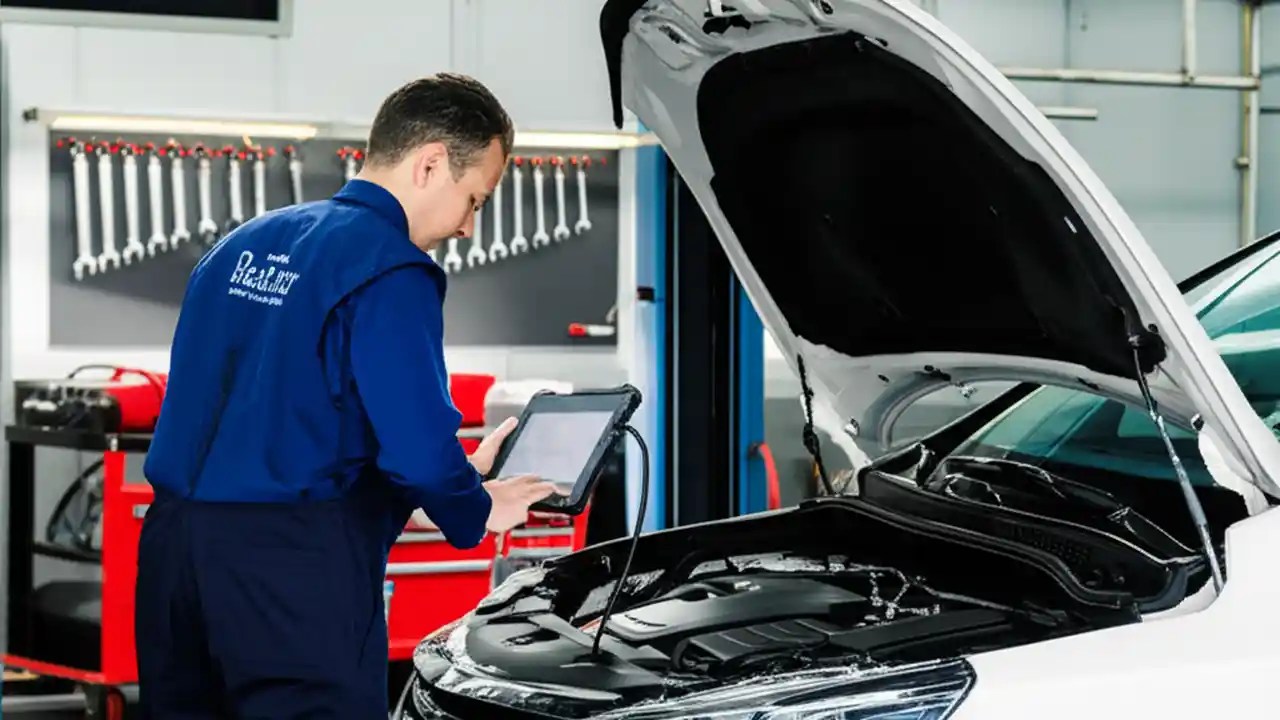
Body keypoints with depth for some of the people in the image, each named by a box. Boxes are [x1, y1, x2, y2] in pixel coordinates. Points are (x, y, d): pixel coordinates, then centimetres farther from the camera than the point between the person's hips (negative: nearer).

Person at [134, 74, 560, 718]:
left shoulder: (242, 244, 18)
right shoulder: (391, 269, -9)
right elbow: (419, 449, -16)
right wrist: (477, 512, 6)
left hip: (172, 545, 8)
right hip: (295, 568, -8)